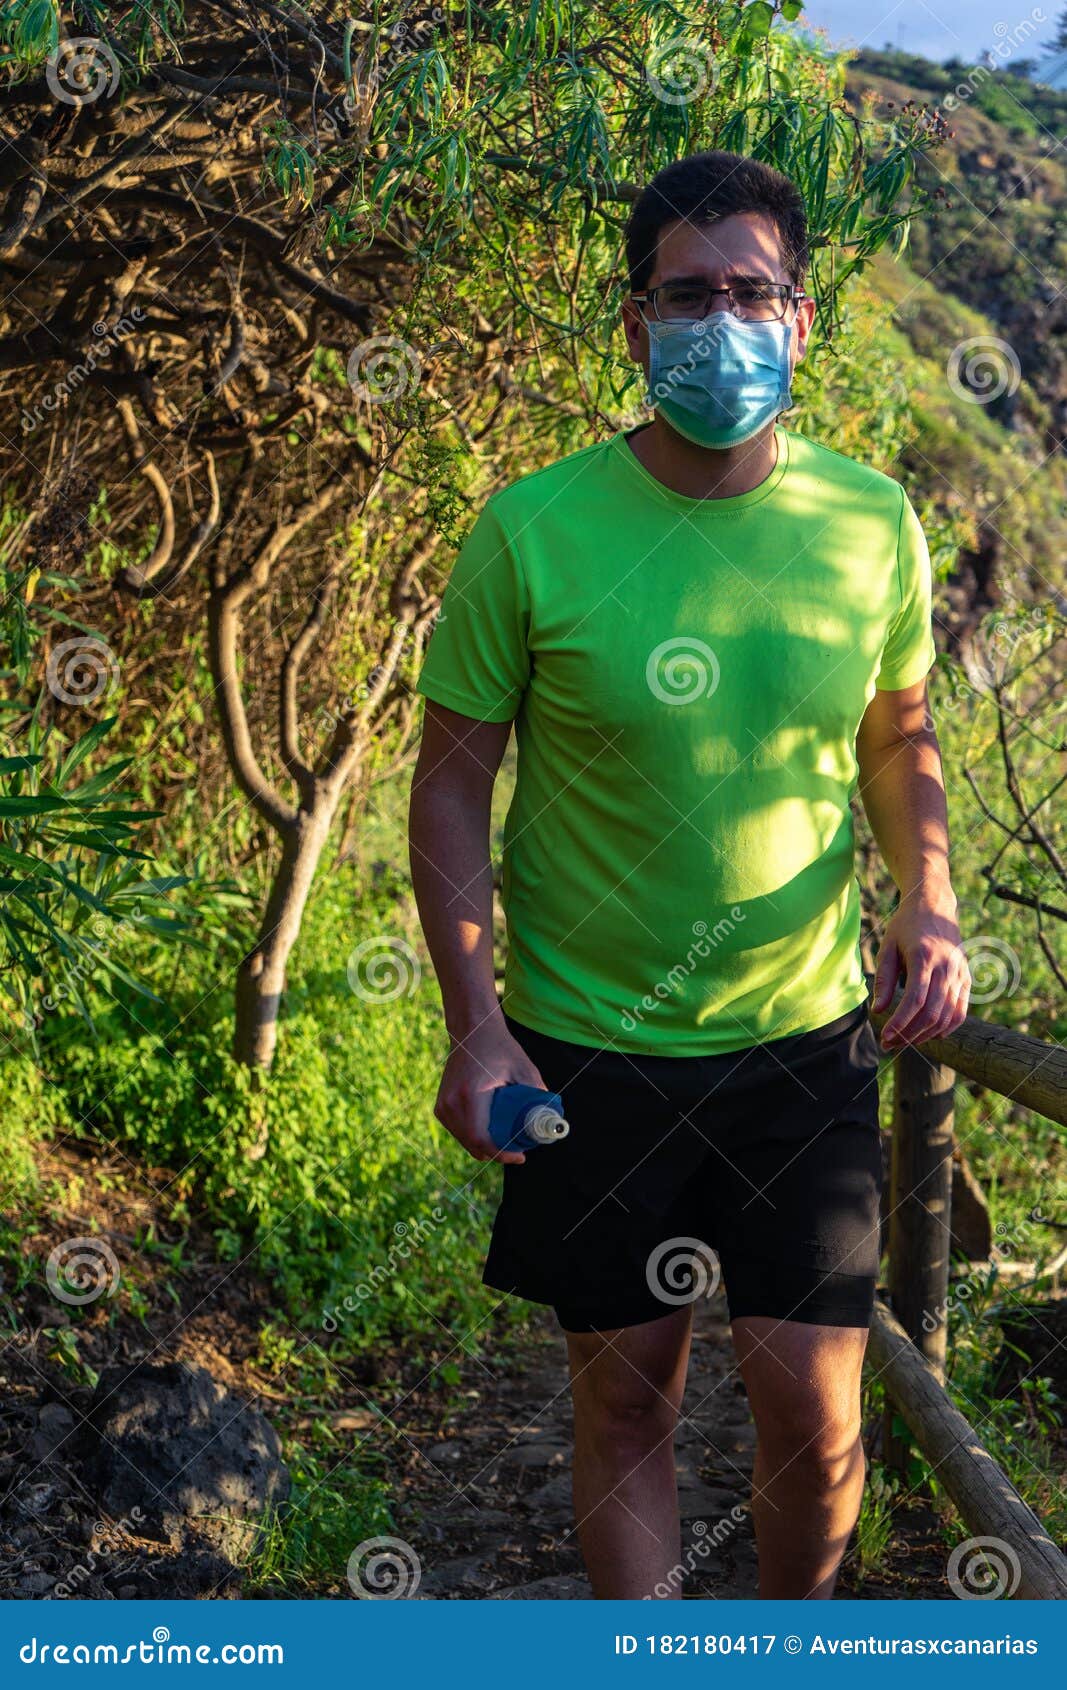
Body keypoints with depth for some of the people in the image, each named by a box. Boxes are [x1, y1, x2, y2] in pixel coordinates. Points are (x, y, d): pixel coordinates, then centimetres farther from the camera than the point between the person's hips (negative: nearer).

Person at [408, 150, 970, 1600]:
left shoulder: (872, 522, -3)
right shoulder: (535, 530, -11)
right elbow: (454, 783, -5)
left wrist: (928, 903, -6)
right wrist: (474, 1024, -11)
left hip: (807, 1036, 2)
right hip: (592, 1045, -1)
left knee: (814, 1406, 5)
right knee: (626, 1390, 11)